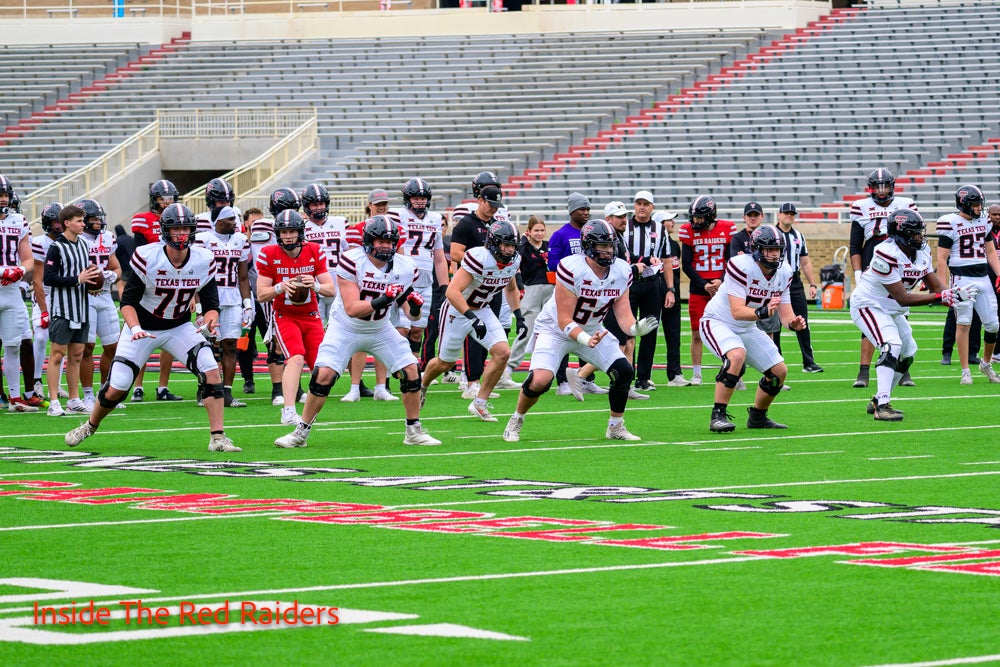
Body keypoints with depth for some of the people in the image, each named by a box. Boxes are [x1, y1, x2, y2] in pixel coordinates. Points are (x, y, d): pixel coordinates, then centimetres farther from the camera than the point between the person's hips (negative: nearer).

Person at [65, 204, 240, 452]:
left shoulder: (204, 261, -12)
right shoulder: (147, 257, -22)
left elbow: (211, 303, -6)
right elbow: (128, 301, -18)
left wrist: (210, 321, -30)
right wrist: (135, 328, -35)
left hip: (179, 327, 3)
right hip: (143, 326, -2)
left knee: (211, 370, -19)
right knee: (116, 388, -4)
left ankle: (218, 437, -13)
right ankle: (90, 426, 26)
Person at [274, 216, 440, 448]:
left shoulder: (405, 268, -11)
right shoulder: (352, 261, -25)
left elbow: (410, 313, -2)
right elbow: (352, 308, -30)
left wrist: (414, 307, -26)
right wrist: (383, 300, -42)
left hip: (380, 330, 4)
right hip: (346, 329, -4)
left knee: (411, 372, -6)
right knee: (323, 375, -16)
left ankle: (414, 431, 11)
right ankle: (301, 432, -2)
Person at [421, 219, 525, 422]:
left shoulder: (513, 261, -8)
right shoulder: (479, 259, -32)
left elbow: (511, 289, 15)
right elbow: (452, 292, -38)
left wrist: (519, 317, 7)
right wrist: (472, 318, -44)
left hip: (482, 311, 6)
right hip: (457, 311, -6)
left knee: (503, 353, -12)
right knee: (446, 363, 10)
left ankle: (480, 404, 0)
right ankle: (422, 386, 44)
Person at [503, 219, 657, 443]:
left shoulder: (622, 272, -11)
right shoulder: (571, 269, -29)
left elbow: (624, 315, -10)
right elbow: (564, 321, -27)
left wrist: (635, 328, -33)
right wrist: (585, 339, -44)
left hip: (592, 330, 5)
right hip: (555, 330, -5)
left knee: (624, 372, -10)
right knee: (540, 380, -25)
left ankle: (616, 427, 11)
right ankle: (516, 421, 4)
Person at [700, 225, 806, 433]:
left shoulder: (784, 273, -6)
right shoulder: (741, 266, -28)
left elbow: (785, 314, -4)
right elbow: (737, 312, -34)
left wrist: (793, 322, -27)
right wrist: (762, 312, -52)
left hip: (747, 329, 8)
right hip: (718, 322, -8)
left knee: (779, 371, 3)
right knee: (737, 356, -36)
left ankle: (757, 416, 26)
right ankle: (718, 416, -29)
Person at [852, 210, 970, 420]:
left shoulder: (922, 252, -4)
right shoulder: (886, 255, -31)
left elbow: (936, 287, -2)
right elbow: (903, 299, -31)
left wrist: (954, 295, -25)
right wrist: (941, 297, -35)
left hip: (891, 310, 9)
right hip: (868, 306, -9)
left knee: (907, 353, 14)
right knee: (892, 347, -26)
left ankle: (878, 401, 26)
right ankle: (881, 406, -30)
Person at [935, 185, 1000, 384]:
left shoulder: (983, 221, 11)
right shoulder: (950, 224, -7)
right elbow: (942, 259, -6)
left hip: (983, 278, 6)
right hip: (962, 278, -6)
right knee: (963, 323, -5)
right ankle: (965, 371, 1)